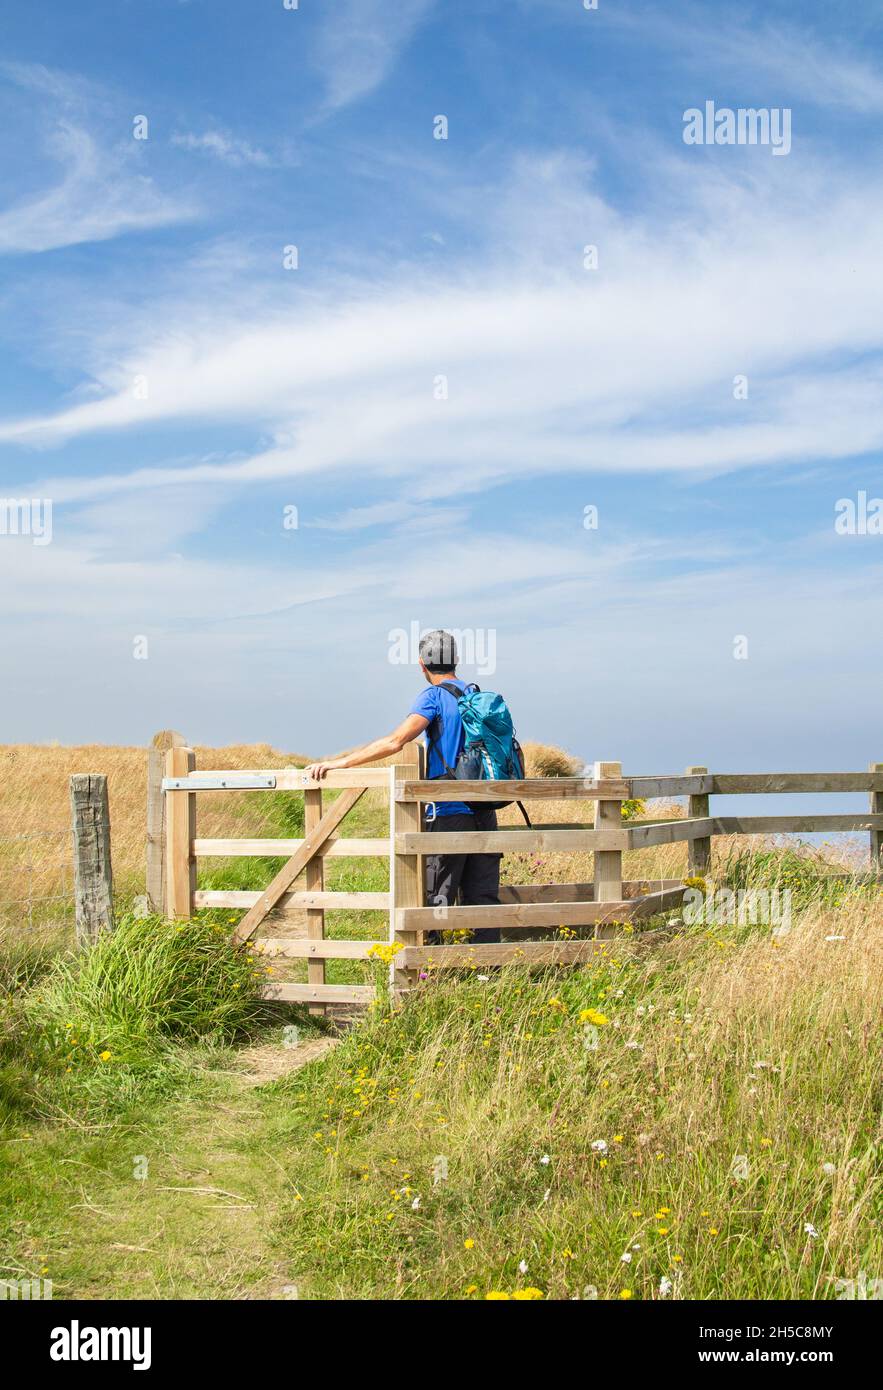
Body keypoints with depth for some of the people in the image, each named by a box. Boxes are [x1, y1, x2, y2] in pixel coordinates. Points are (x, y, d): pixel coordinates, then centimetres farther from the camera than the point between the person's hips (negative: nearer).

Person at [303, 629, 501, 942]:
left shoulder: (434, 696, -8)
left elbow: (395, 742, -19)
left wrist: (339, 762, -16)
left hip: (449, 813, -7)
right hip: (485, 813, 7)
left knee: (437, 898, -2)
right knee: (483, 896, 10)